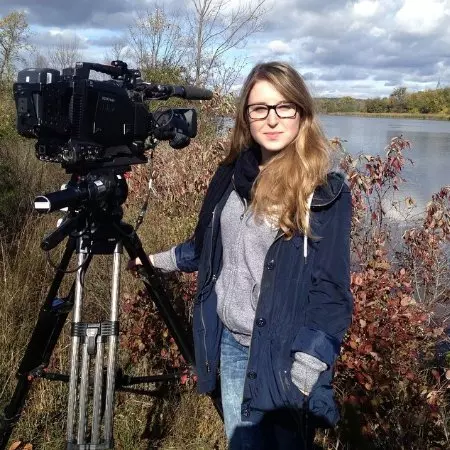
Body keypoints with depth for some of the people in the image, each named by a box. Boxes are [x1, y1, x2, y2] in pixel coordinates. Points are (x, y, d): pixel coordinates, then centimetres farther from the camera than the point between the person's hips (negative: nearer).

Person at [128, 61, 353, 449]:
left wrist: (308, 368, -19)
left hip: (283, 354, -5)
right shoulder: (231, 175, 2)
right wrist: (159, 260, 21)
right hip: (230, 342, 5)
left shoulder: (326, 193, -14)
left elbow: (331, 290, -14)